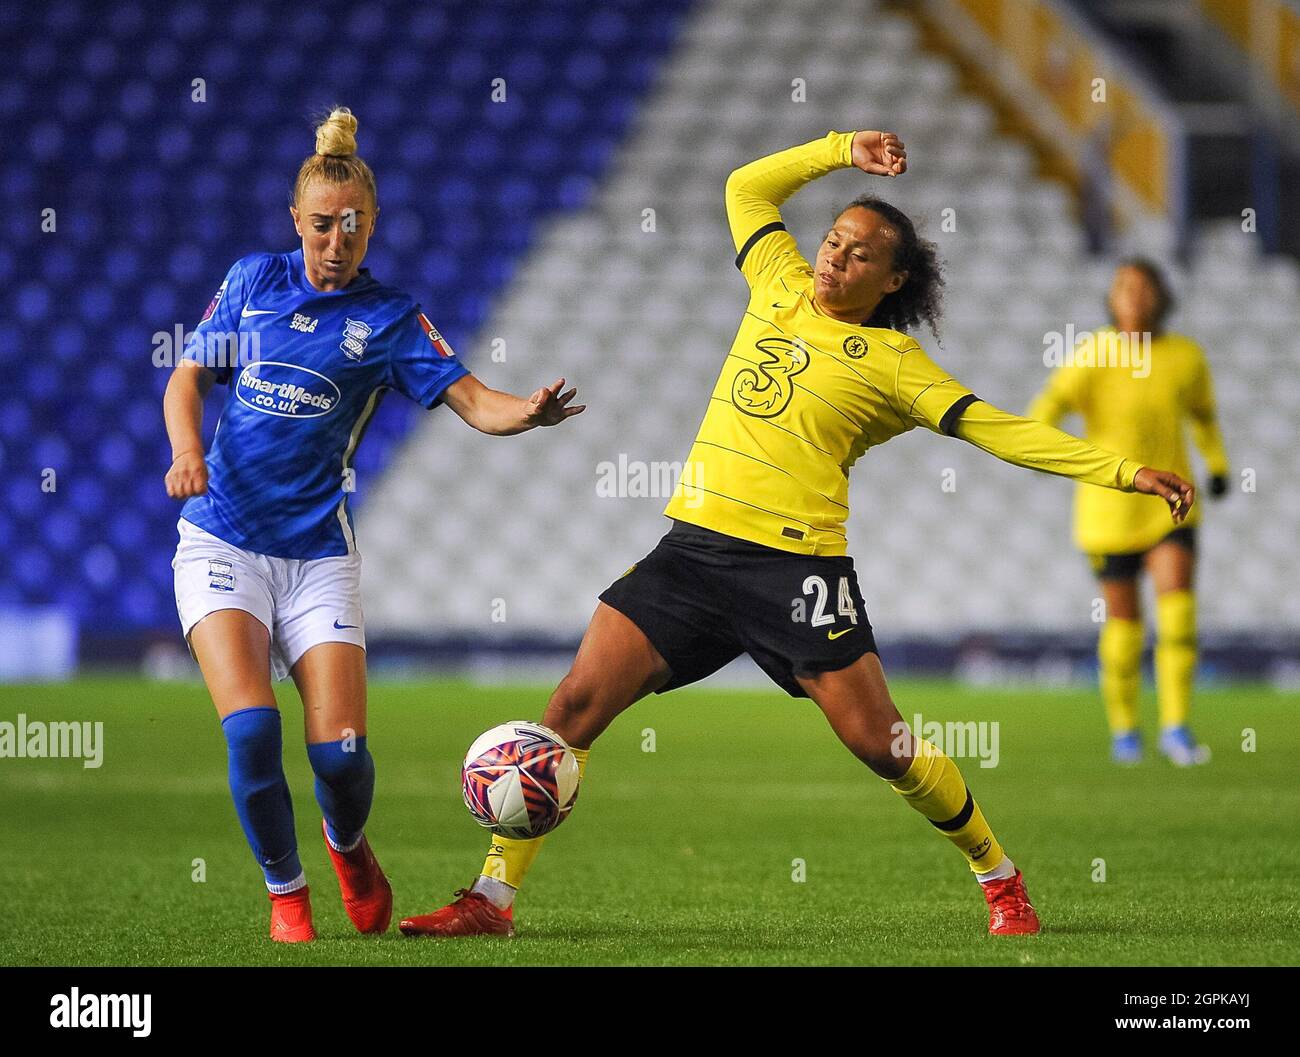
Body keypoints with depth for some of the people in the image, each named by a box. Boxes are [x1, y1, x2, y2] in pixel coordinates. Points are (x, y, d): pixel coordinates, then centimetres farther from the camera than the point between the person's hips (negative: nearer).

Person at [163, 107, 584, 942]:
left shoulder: (390, 319, 1)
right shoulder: (254, 281, 7)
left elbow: (475, 402, -9)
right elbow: (189, 377, 12)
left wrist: (532, 411, -31)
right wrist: (188, 450, -9)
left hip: (317, 552, 0)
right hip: (222, 538, 0)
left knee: (340, 752, -10)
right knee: (252, 729, -20)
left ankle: (348, 845, 26)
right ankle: (286, 892, 4)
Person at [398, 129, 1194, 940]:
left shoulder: (892, 362, 2)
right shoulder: (782, 289, 15)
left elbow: (997, 430, -1)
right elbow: (747, 187, 28)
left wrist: (1122, 471, -7)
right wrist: (842, 150, 21)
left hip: (795, 562, -4)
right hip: (693, 546, 4)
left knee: (879, 743, -3)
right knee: (577, 705, -6)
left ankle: (1000, 879, 20)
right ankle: (493, 898, -3)